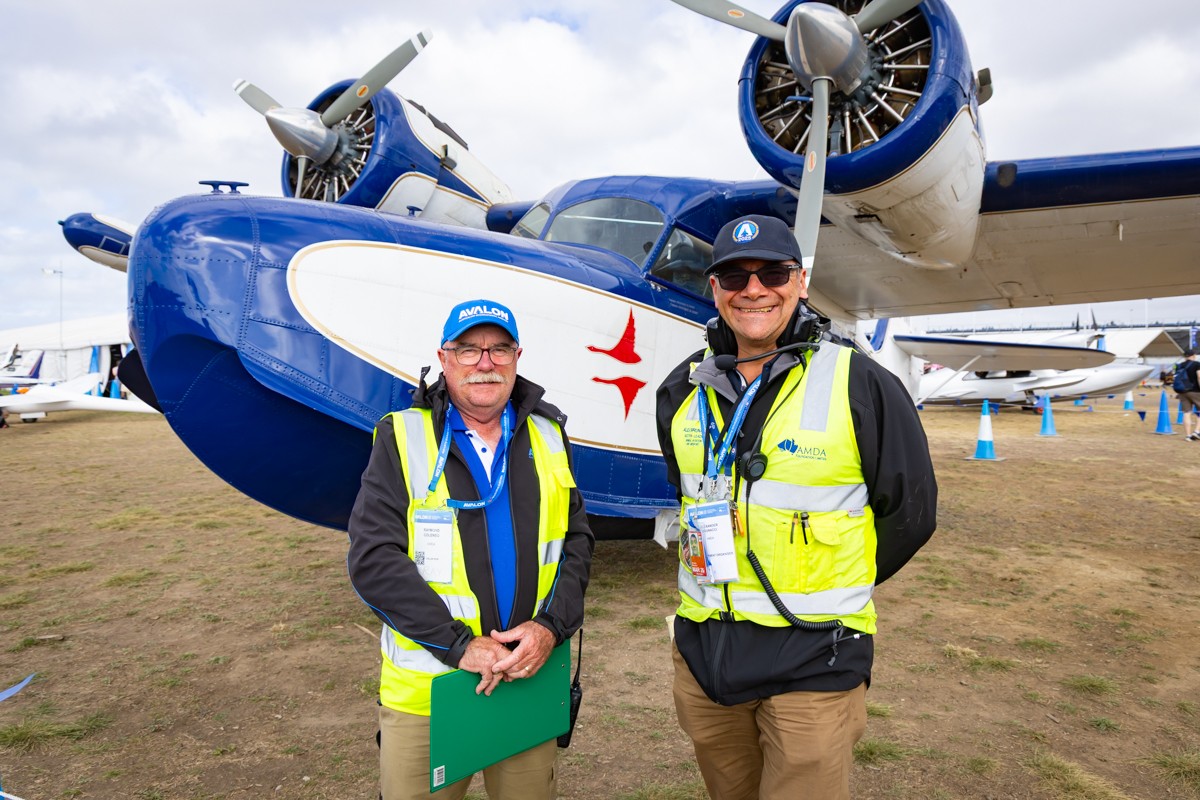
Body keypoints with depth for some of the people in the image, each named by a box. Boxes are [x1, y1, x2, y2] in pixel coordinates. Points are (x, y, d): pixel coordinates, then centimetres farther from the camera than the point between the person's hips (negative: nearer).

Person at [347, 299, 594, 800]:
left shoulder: (548, 438, 5)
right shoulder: (402, 438, -6)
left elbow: (577, 542, 5)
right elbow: (373, 560, -13)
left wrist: (552, 626, -11)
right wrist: (459, 645, -18)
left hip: (530, 681, 3)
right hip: (423, 691, -2)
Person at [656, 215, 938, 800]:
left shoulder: (861, 386, -10)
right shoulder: (684, 391, 4)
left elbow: (910, 513, -2)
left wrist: (827, 592, 3)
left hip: (813, 661, -4)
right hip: (702, 651, 5)